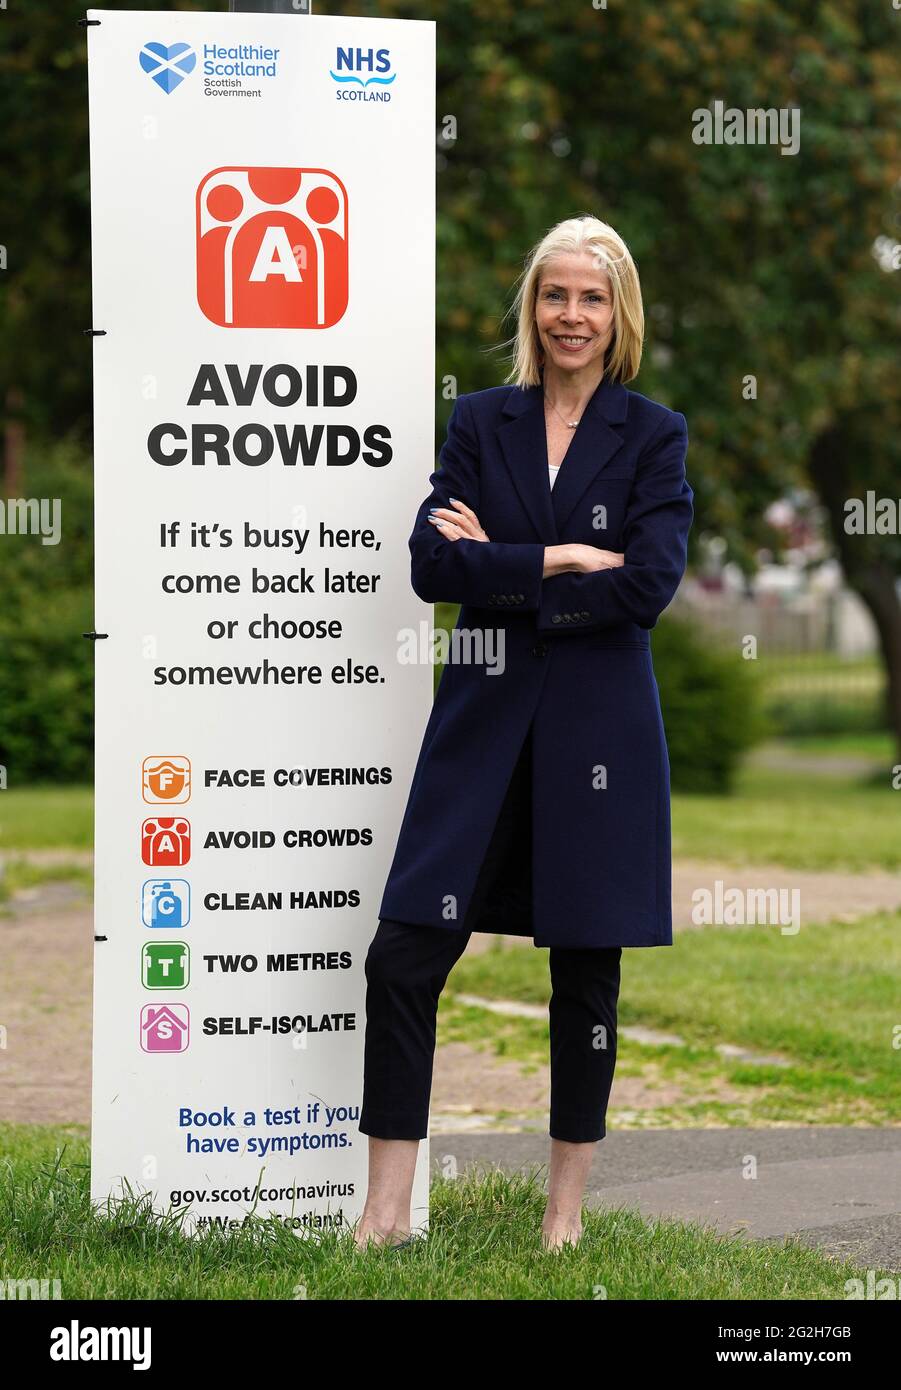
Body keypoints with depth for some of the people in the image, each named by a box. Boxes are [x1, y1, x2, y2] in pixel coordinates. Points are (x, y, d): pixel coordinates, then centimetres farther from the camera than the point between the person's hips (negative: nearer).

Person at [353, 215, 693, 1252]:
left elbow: (647, 585, -11)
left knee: (585, 969, 6)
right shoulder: (479, 422, 8)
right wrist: (560, 561, -14)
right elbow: (432, 563, -5)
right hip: (485, 714, 2)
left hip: (598, 727, -1)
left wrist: (500, 570, -10)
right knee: (402, 959, -5)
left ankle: (566, 1209, 20)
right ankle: (385, 1209, 4)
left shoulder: (653, 435, 2)